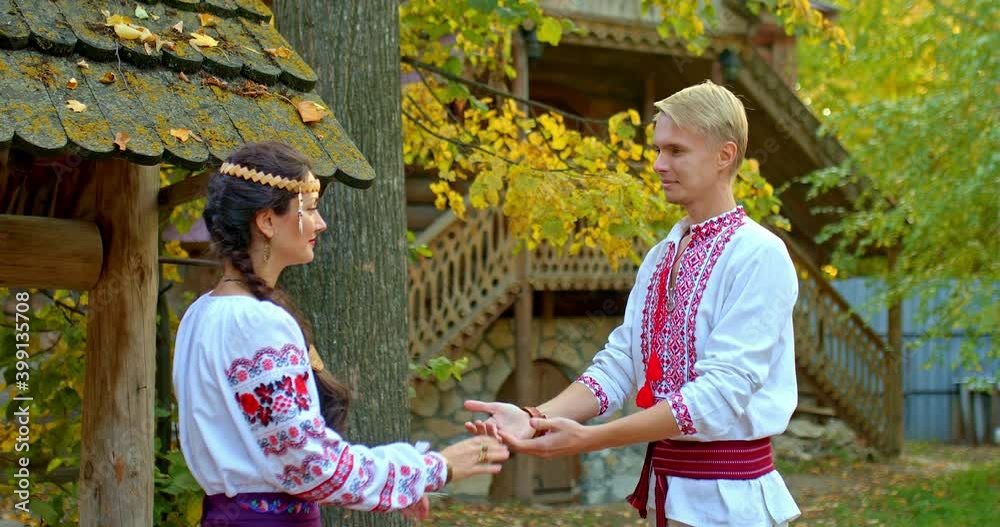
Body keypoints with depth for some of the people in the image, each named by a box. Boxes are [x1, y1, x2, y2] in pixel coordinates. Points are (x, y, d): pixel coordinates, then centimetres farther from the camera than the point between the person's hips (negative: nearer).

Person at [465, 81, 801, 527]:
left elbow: (720, 393, -22)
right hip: (664, 489, 6)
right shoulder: (660, 257, 9)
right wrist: (536, 419, -16)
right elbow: (618, 365, 1)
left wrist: (588, 439, -26)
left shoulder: (759, 255, -15)